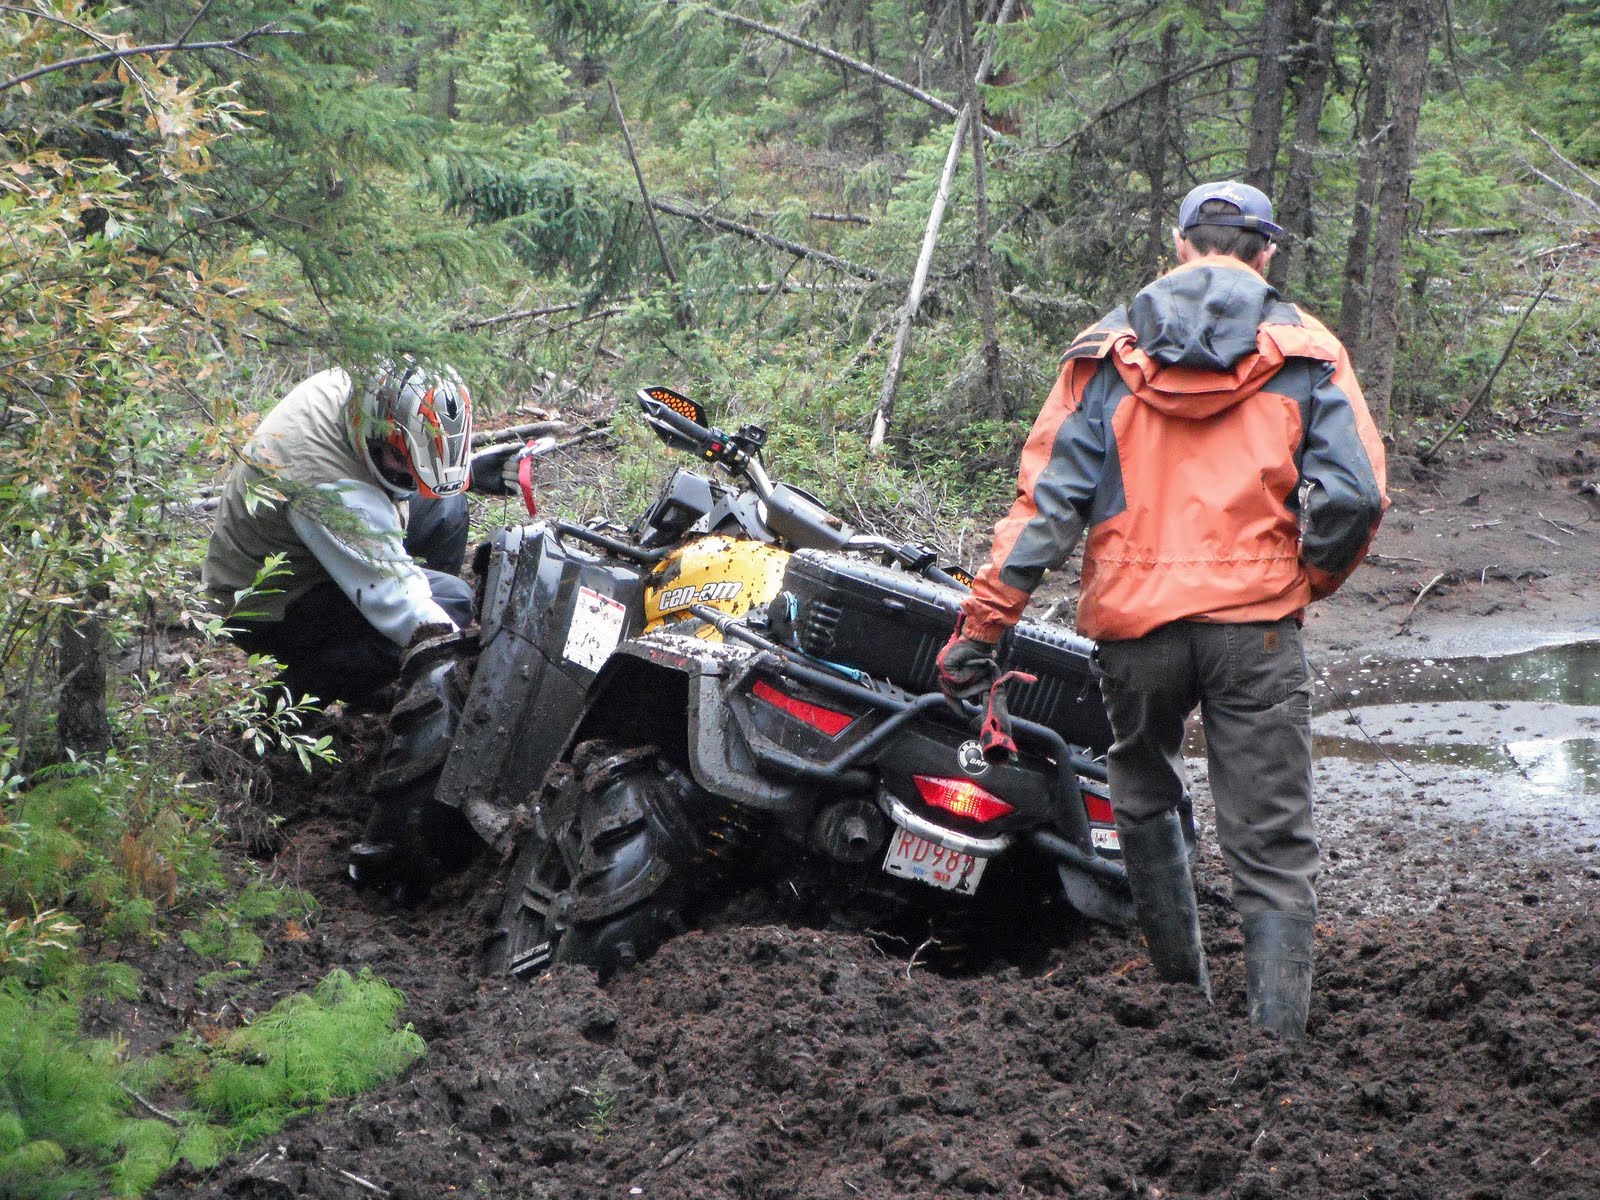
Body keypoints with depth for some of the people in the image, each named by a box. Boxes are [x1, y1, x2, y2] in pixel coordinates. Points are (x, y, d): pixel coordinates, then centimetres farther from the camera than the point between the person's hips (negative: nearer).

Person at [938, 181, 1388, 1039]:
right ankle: (1279, 1033, -10)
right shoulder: (1304, 353, 4)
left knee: (1146, 801, 25)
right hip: (1255, 621, -1)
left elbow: (1048, 499, 0)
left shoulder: (1107, 353, 7)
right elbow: (1354, 495, -7)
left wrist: (982, 624, 2)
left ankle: (1181, 987, 30)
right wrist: (1306, 582, 11)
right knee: (1270, 840, 0)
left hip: (1134, 621, 2)